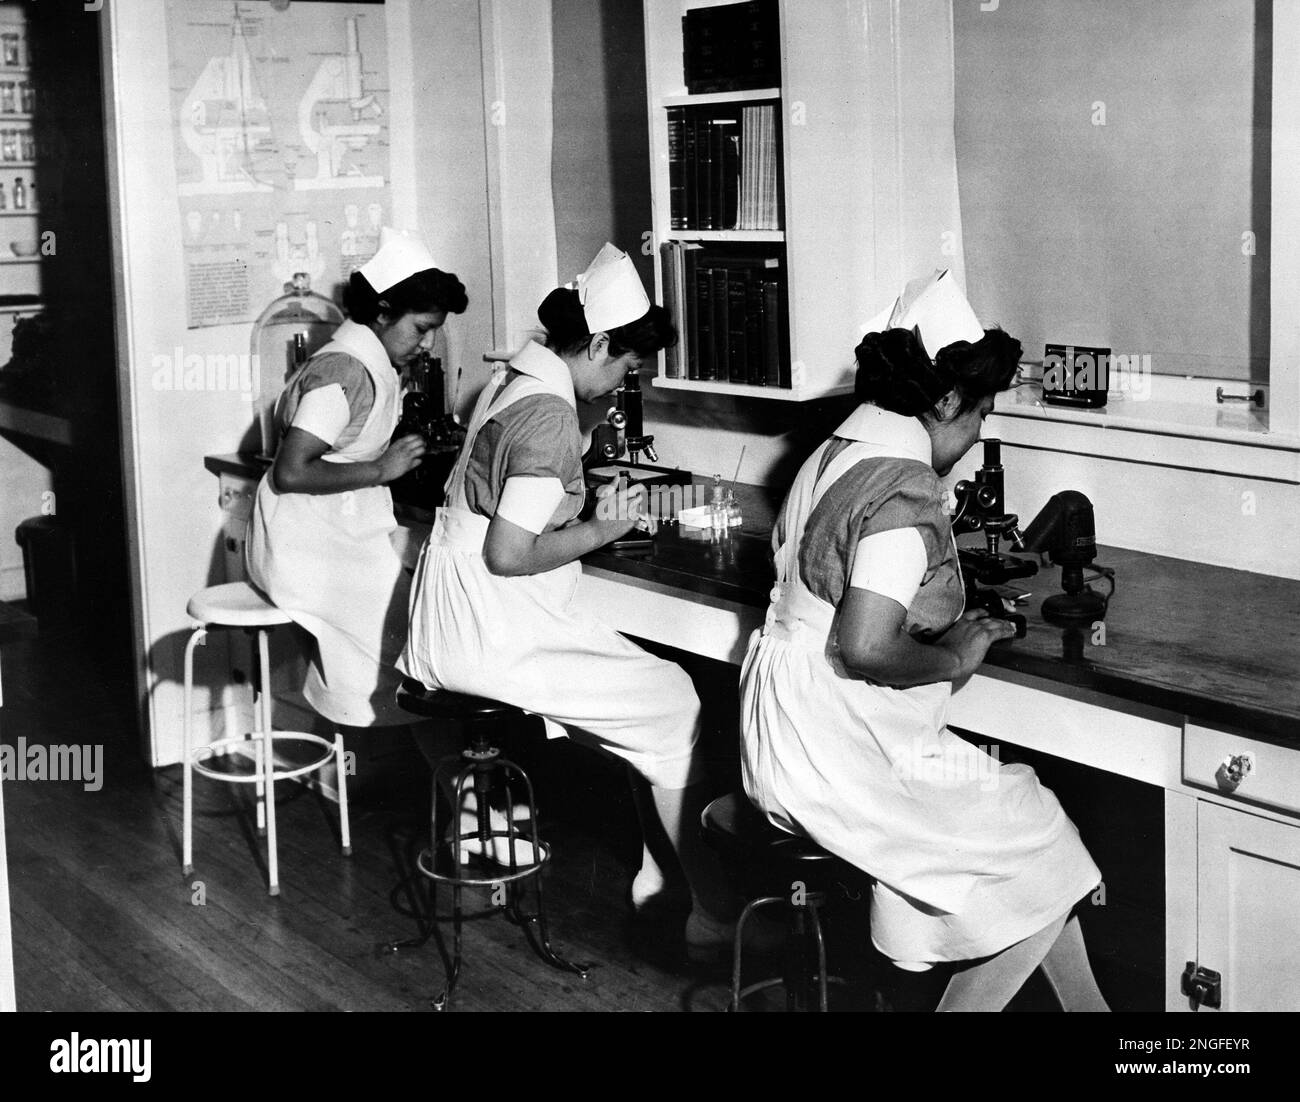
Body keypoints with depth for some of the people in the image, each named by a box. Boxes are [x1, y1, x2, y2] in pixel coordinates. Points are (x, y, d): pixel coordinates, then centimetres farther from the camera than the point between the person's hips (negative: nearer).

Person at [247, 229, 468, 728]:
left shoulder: (373, 367, 12)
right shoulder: (344, 373, -19)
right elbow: (290, 473, -24)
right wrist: (381, 470, -19)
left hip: (344, 531, 10)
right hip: (308, 548, -10)